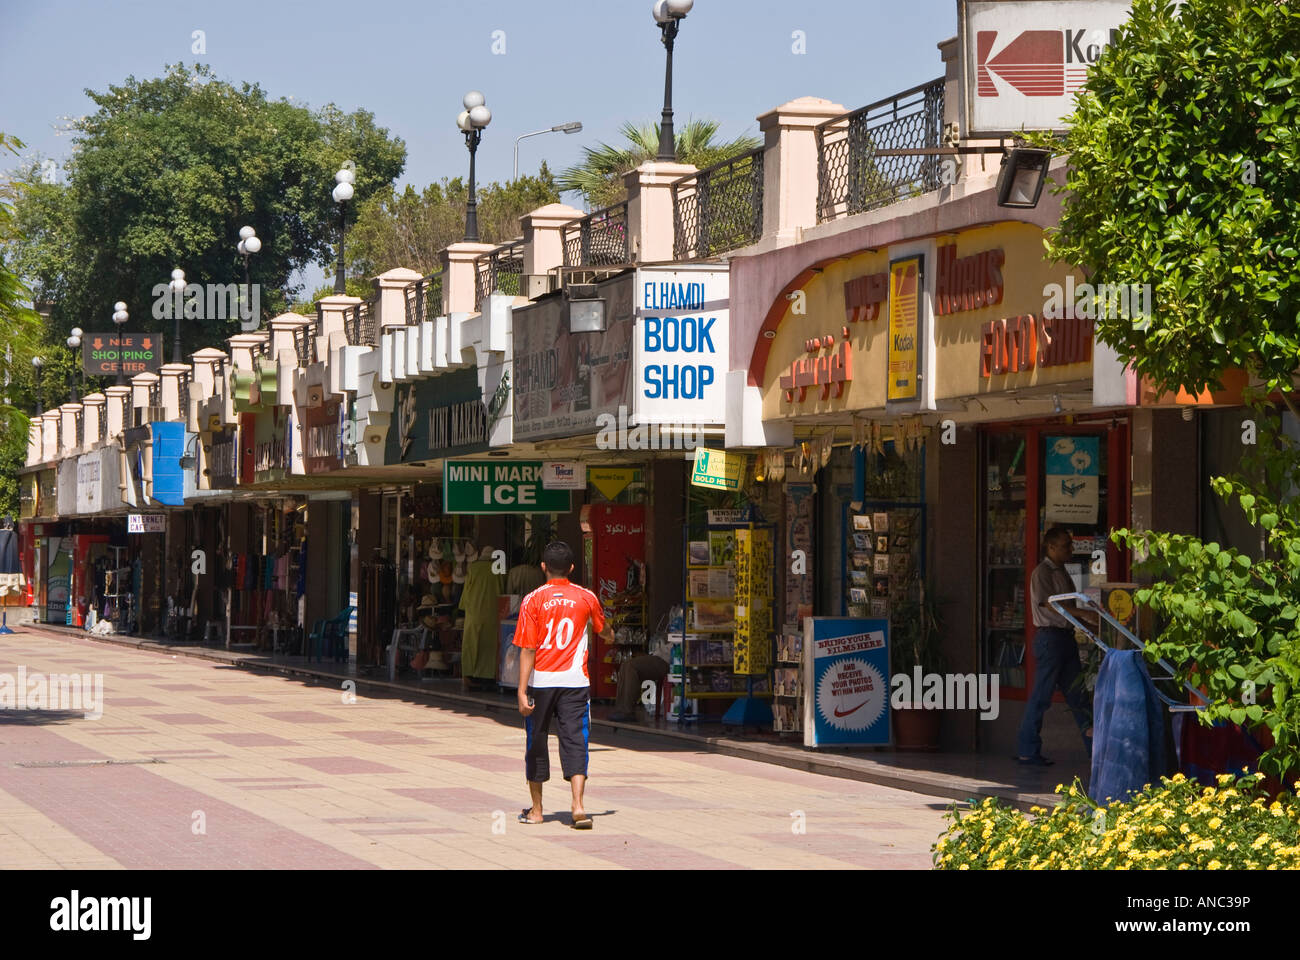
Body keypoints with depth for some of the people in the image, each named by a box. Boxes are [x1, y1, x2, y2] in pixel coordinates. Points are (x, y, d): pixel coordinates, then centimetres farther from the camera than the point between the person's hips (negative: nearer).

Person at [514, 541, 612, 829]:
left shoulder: (533, 600, -5)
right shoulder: (586, 598, 3)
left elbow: (527, 649, -10)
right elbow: (603, 631, 24)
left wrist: (522, 691, -10)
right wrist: (610, 635, 49)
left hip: (540, 681, -1)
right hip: (575, 681, 1)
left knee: (537, 742, 11)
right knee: (575, 741, 0)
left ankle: (536, 810, 20)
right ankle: (578, 805, -17)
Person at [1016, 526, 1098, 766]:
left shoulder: (1061, 573, 19)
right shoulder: (1042, 572, -9)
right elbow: (1050, 605, -20)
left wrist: (1091, 623, 13)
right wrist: (1083, 613, -24)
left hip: (1065, 636, 9)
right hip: (1049, 636, -9)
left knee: (1077, 692, 9)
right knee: (1041, 696, -5)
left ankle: (1095, 745, 11)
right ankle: (1029, 751, -1)